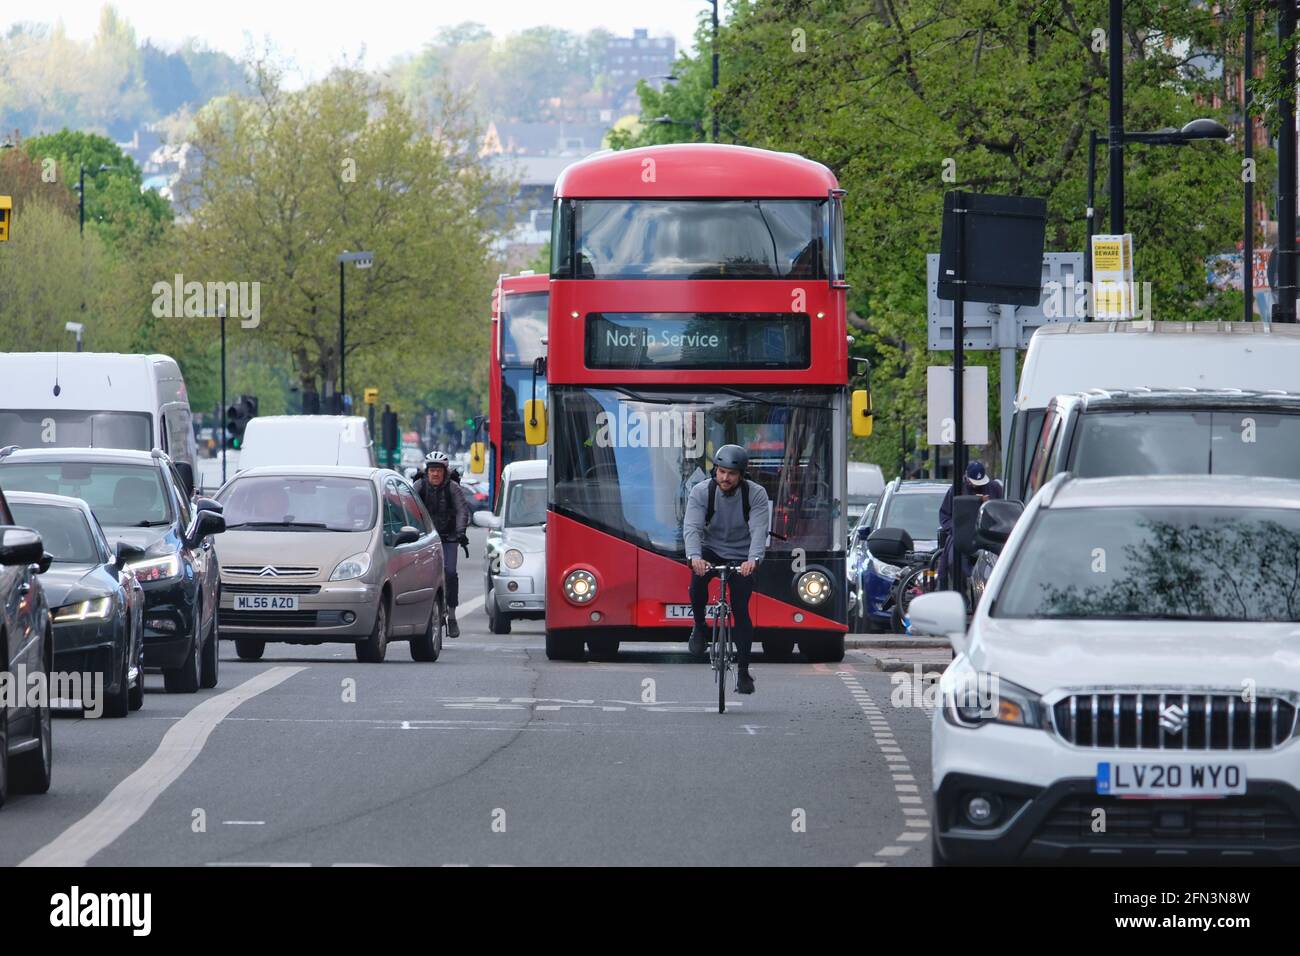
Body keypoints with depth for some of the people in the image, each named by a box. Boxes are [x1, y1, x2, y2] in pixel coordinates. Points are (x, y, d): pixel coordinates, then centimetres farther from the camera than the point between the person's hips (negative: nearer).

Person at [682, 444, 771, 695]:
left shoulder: (756, 494, -16)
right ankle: (699, 627, -9)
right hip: (711, 552, 0)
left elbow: (759, 530, -27)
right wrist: (695, 557, -46)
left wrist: (753, 559, -45)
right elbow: (691, 527, -27)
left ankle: (743, 671, 1)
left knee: (741, 610, -9)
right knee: (698, 577, -33)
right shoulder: (701, 492, -16)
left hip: (741, 558, 0)